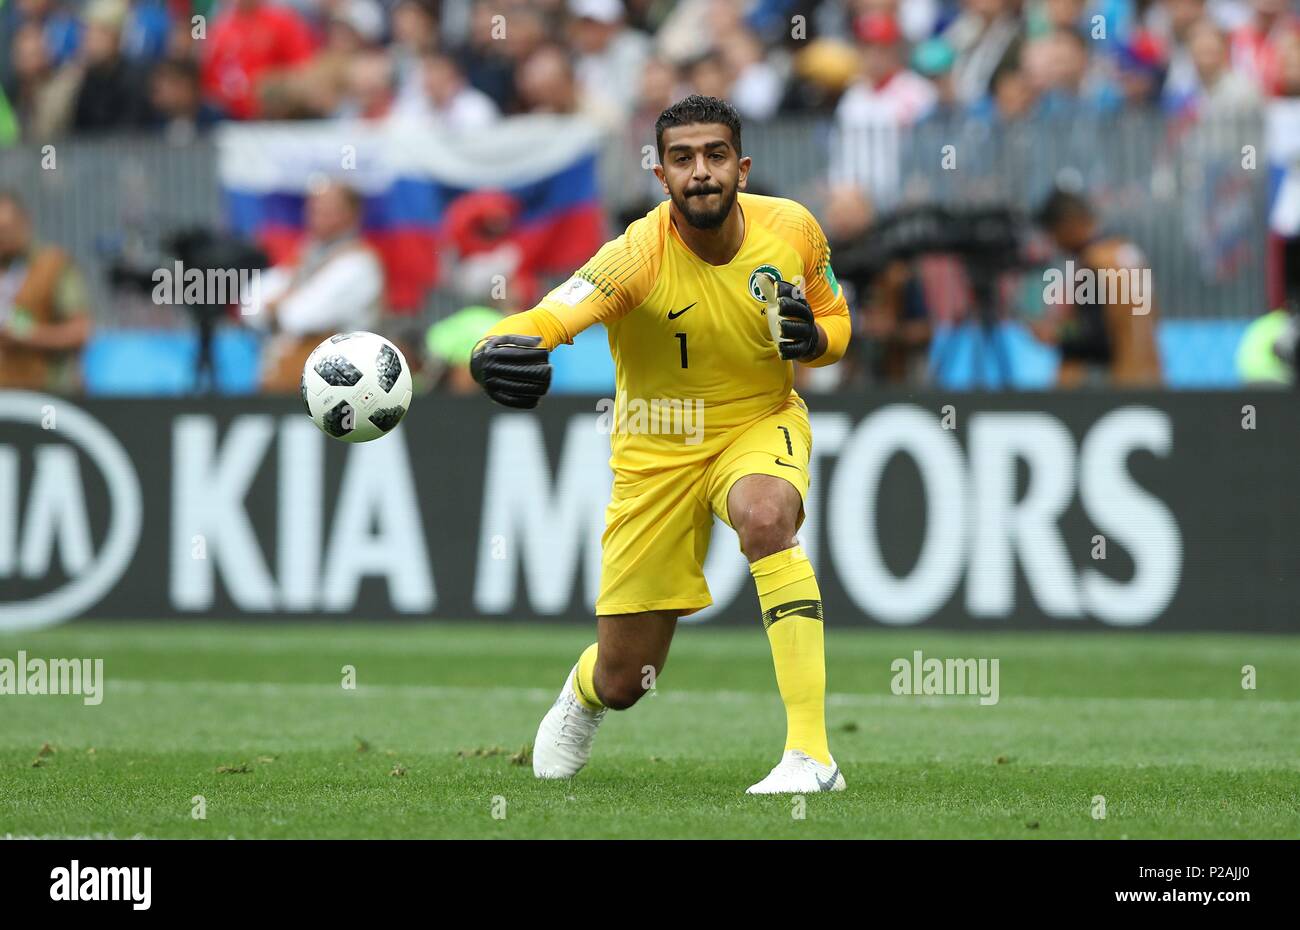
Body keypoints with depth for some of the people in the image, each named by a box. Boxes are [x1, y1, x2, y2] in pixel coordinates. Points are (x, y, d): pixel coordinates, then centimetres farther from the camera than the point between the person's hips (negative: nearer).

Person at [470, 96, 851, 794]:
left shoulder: (792, 230, -14)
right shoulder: (638, 257, -26)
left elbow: (837, 324, 6)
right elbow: (549, 319, -44)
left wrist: (813, 338, -19)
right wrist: (499, 350, -67)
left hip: (761, 423, 1)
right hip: (658, 451, -1)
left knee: (766, 515, -38)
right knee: (623, 681, 5)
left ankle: (811, 755, -35)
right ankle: (581, 694, 50)